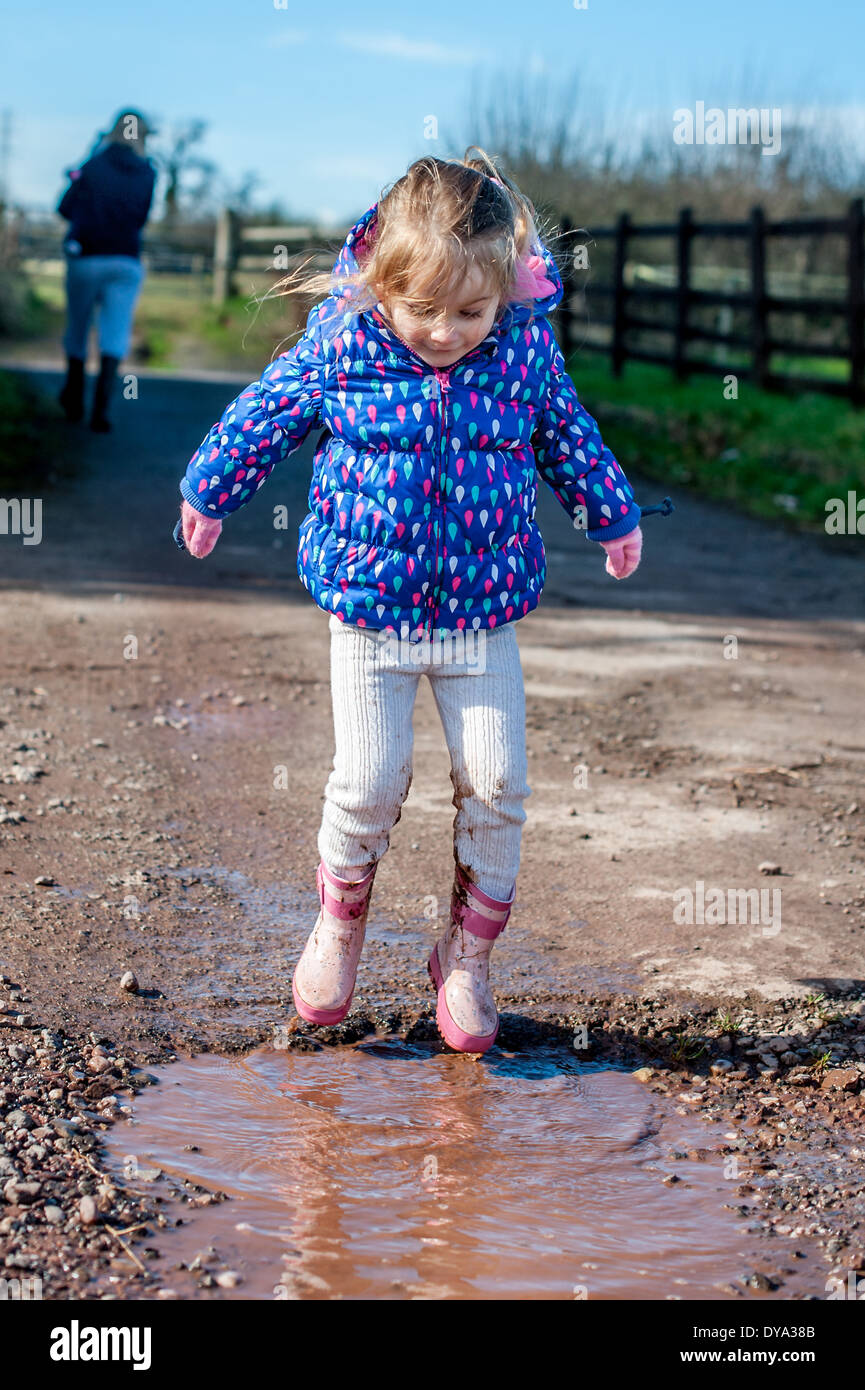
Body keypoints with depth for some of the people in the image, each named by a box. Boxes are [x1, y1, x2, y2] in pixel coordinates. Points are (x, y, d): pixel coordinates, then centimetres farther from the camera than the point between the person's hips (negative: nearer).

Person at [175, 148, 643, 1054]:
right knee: (369, 778, -4)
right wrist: (209, 491, 15)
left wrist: (611, 515, 24)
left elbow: (565, 434, 11)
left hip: (483, 611, 2)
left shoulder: (526, 344, -8)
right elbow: (268, 413, 4)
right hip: (369, 603, -1)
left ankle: (468, 955, 20)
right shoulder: (340, 339, -13)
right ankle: (340, 919, 26)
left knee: (495, 783, 0)